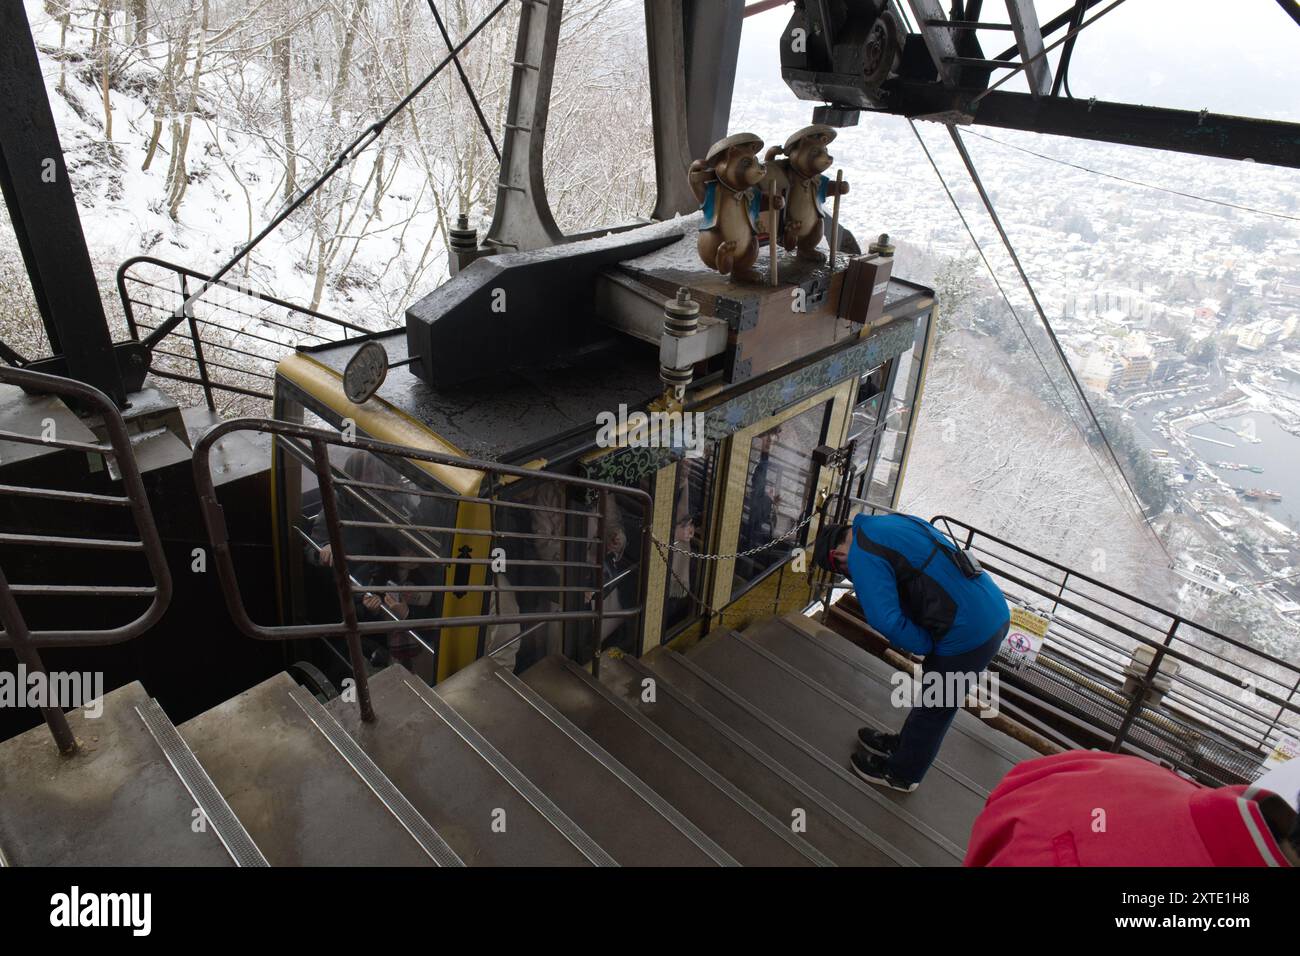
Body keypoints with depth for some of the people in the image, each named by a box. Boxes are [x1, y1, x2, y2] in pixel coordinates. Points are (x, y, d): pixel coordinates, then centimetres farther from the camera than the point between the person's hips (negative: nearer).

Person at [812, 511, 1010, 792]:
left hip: (968, 633, -9)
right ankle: (904, 744, 48)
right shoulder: (886, 523, 14)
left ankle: (901, 774, 35)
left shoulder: (862, 555, -14)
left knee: (933, 709, 14)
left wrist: (927, 645, -8)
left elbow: (885, 619, -26)